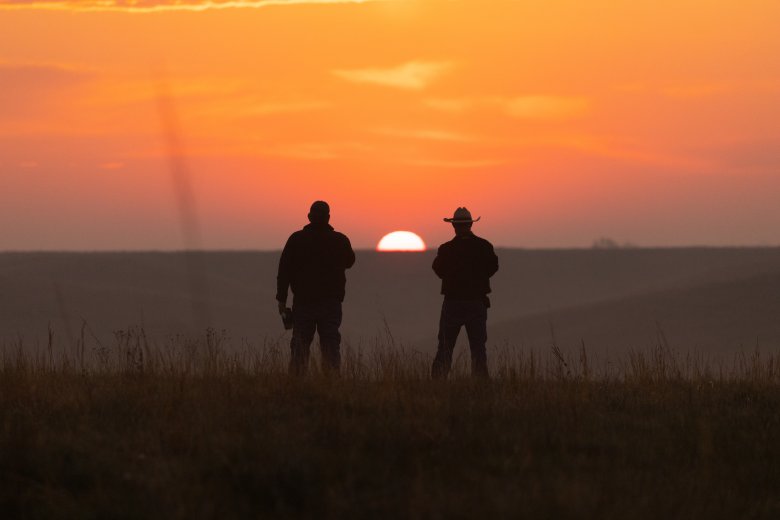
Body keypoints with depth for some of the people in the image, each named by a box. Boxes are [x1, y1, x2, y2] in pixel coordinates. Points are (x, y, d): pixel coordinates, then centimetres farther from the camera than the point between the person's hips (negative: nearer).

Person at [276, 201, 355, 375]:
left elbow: (284, 271, -4)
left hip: (303, 302, 0)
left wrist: (282, 299, 1)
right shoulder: (340, 240, -3)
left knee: (300, 347, 6)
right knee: (331, 347, 3)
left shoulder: (296, 239, -4)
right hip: (331, 302, 0)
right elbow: (349, 261, 18)